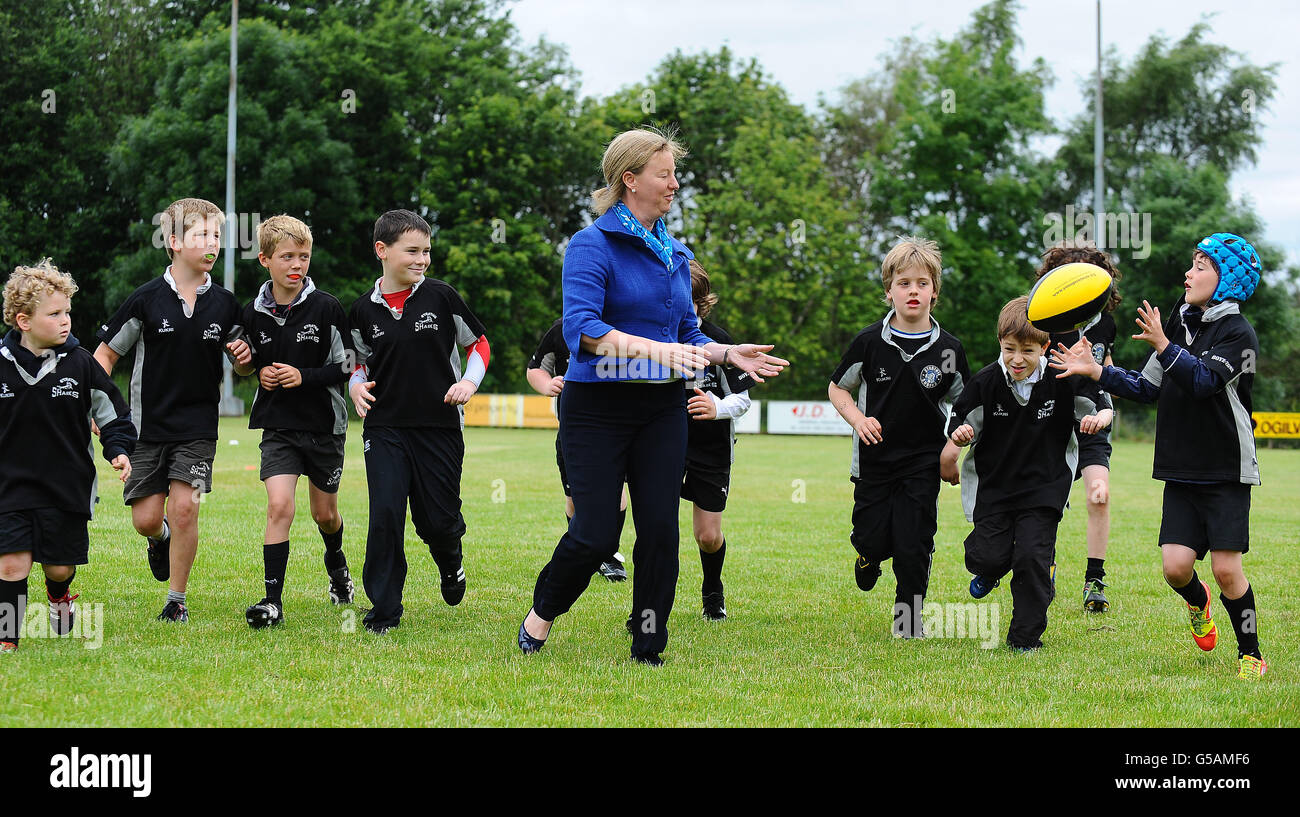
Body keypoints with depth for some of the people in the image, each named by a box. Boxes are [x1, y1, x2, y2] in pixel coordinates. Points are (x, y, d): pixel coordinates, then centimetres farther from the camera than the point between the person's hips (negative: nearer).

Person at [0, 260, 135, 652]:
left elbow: (112, 412, 7)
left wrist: (119, 450, -7)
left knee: (60, 567, 9)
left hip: (68, 484, 1)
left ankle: (59, 595, 45)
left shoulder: (80, 363, -4)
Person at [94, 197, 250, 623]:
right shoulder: (147, 299, -5)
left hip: (198, 425, 1)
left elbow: (243, 365, 14)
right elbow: (106, 353, 2)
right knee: (146, 519, -1)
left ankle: (177, 600, 4)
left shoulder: (224, 303, 2)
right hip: (149, 424, -1)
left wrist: (244, 359, -10)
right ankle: (160, 539, 38)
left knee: (184, 507, -12)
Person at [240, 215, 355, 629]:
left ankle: (336, 563, 49)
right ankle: (272, 601, -15)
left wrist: (304, 376, -18)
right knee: (279, 506, -17)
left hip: (324, 424, -1)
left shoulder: (326, 307, -10)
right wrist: (260, 372, -6)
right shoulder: (253, 313, -1)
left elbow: (348, 365, -7)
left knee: (324, 512, 15)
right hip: (278, 426, 1)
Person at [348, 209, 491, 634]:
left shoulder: (441, 296, -2)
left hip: (441, 427, -1)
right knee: (385, 516, -10)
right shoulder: (364, 310, 3)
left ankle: (450, 564, 37)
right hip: (385, 428, 1)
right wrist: (357, 387, -1)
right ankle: (384, 608, 1)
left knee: (439, 520, 1)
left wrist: (469, 382, -6)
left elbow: (479, 343, 9)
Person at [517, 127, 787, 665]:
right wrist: (653, 349, -33)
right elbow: (581, 328, -22)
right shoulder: (593, 245, -9)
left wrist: (728, 354, 3)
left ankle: (649, 649, 7)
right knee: (595, 534, -7)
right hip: (598, 408, -6)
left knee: (660, 529, -3)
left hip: (662, 409, 6)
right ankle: (541, 614, 19)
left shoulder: (675, 254, 14)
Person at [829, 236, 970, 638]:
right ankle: (870, 558, 39)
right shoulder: (870, 342, -5)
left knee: (913, 546, -5)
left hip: (923, 462, 0)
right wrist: (858, 419, -9)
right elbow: (838, 387, 8)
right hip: (874, 460, 0)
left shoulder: (948, 349, -3)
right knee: (871, 539, 1)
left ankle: (909, 618, 15)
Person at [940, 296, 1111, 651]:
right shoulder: (985, 382, -8)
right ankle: (992, 569, 30)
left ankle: (1025, 636, 7)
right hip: (994, 486, 1)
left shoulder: (1064, 381, -10)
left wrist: (1099, 418, -23)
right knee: (986, 558, -10)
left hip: (1044, 487, -1)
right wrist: (959, 434, -23)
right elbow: (958, 425, 0)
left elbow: (1103, 406, 0)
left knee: (1032, 558, -12)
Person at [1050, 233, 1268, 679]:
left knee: (1226, 568, -8)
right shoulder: (1180, 323, 11)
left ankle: (1250, 654, 9)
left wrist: (1162, 346, -36)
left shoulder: (1236, 332, -9)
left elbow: (1204, 380, -25)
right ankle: (1198, 602, 29)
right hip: (1182, 470, 5)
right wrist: (1094, 371, 7)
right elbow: (1148, 387, 15)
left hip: (1227, 472, -5)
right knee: (1175, 565, -6)